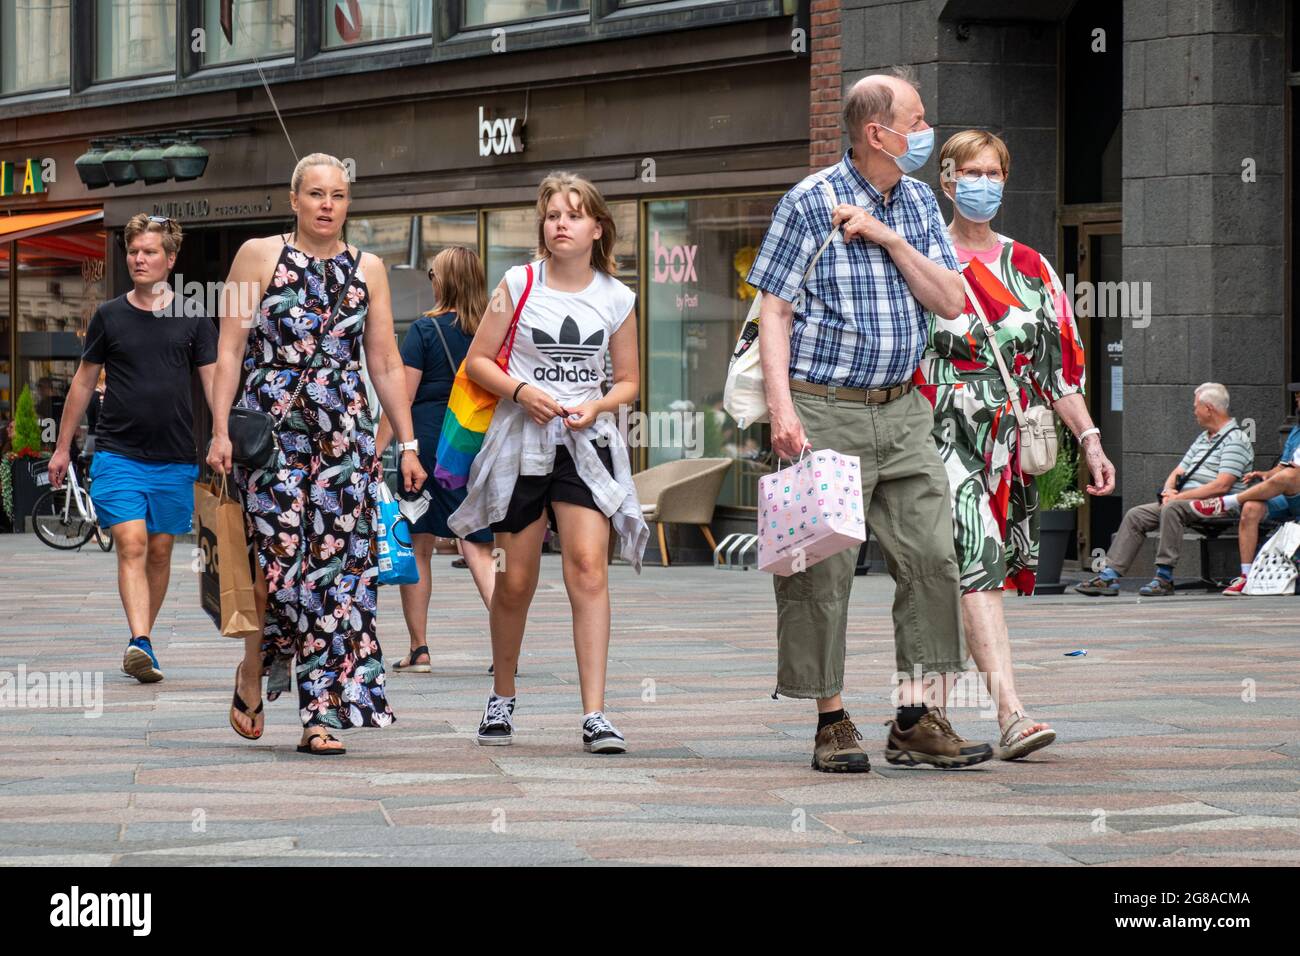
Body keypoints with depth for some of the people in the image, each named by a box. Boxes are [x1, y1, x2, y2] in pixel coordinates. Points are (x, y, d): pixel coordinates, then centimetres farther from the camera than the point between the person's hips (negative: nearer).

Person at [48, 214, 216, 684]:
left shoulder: (193, 319, 3)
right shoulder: (109, 316, 5)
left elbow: (214, 383, 5)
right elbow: (84, 381, 13)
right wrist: (63, 447, 15)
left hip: (175, 458, 1)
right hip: (117, 454, -1)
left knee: (159, 551, 8)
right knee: (131, 545, -15)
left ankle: (144, 640, 21)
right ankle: (140, 644, -25)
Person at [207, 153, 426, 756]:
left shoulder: (367, 270, 12)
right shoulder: (258, 256, 4)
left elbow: (386, 365, 14)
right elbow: (230, 350, 2)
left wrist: (407, 443, 9)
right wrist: (220, 430, -7)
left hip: (345, 434, 3)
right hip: (270, 428, -3)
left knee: (338, 567, -5)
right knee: (281, 556, -13)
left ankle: (323, 715, -1)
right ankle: (251, 672, 15)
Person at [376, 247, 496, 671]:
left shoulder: (425, 329, -5)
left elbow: (401, 398, -8)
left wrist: (377, 449, -4)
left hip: (428, 442, -3)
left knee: (418, 548, 7)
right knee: (478, 549, 2)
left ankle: (419, 649, 9)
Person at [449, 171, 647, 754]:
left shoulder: (616, 299, 4)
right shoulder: (519, 284, 1)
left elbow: (628, 382, 12)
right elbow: (477, 361, 4)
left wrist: (595, 407, -8)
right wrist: (522, 391, -13)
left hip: (587, 443, 0)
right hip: (521, 441, 0)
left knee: (588, 564, -17)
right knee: (515, 581, 5)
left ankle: (595, 715, -20)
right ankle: (502, 700, 28)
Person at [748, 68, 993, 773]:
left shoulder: (919, 202, 12)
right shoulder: (810, 202, -4)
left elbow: (951, 302, 5)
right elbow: (775, 311, -6)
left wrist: (889, 238, -8)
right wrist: (781, 407, -16)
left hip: (901, 411, 5)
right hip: (825, 411, -5)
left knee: (930, 554, -3)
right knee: (821, 567, -4)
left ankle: (916, 719, 3)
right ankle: (832, 722, 5)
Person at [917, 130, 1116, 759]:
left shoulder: (1030, 269, 15)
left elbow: (1060, 361, 14)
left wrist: (1089, 440, 7)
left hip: (1010, 445, 5)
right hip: (944, 439, -5)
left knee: (984, 571, 6)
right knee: (977, 562, -20)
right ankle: (1009, 712, -31)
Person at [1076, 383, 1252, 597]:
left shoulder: (1235, 440, -8)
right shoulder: (1203, 439, 23)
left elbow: (1221, 486, -19)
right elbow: (1178, 472, 22)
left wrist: (1180, 496, -17)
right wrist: (1169, 490, -2)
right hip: (1186, 500, 9)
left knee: (1172, 508, -36)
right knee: (1135, 515, 0)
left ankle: (1164, 577, -34)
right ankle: (1110, 576, -6)